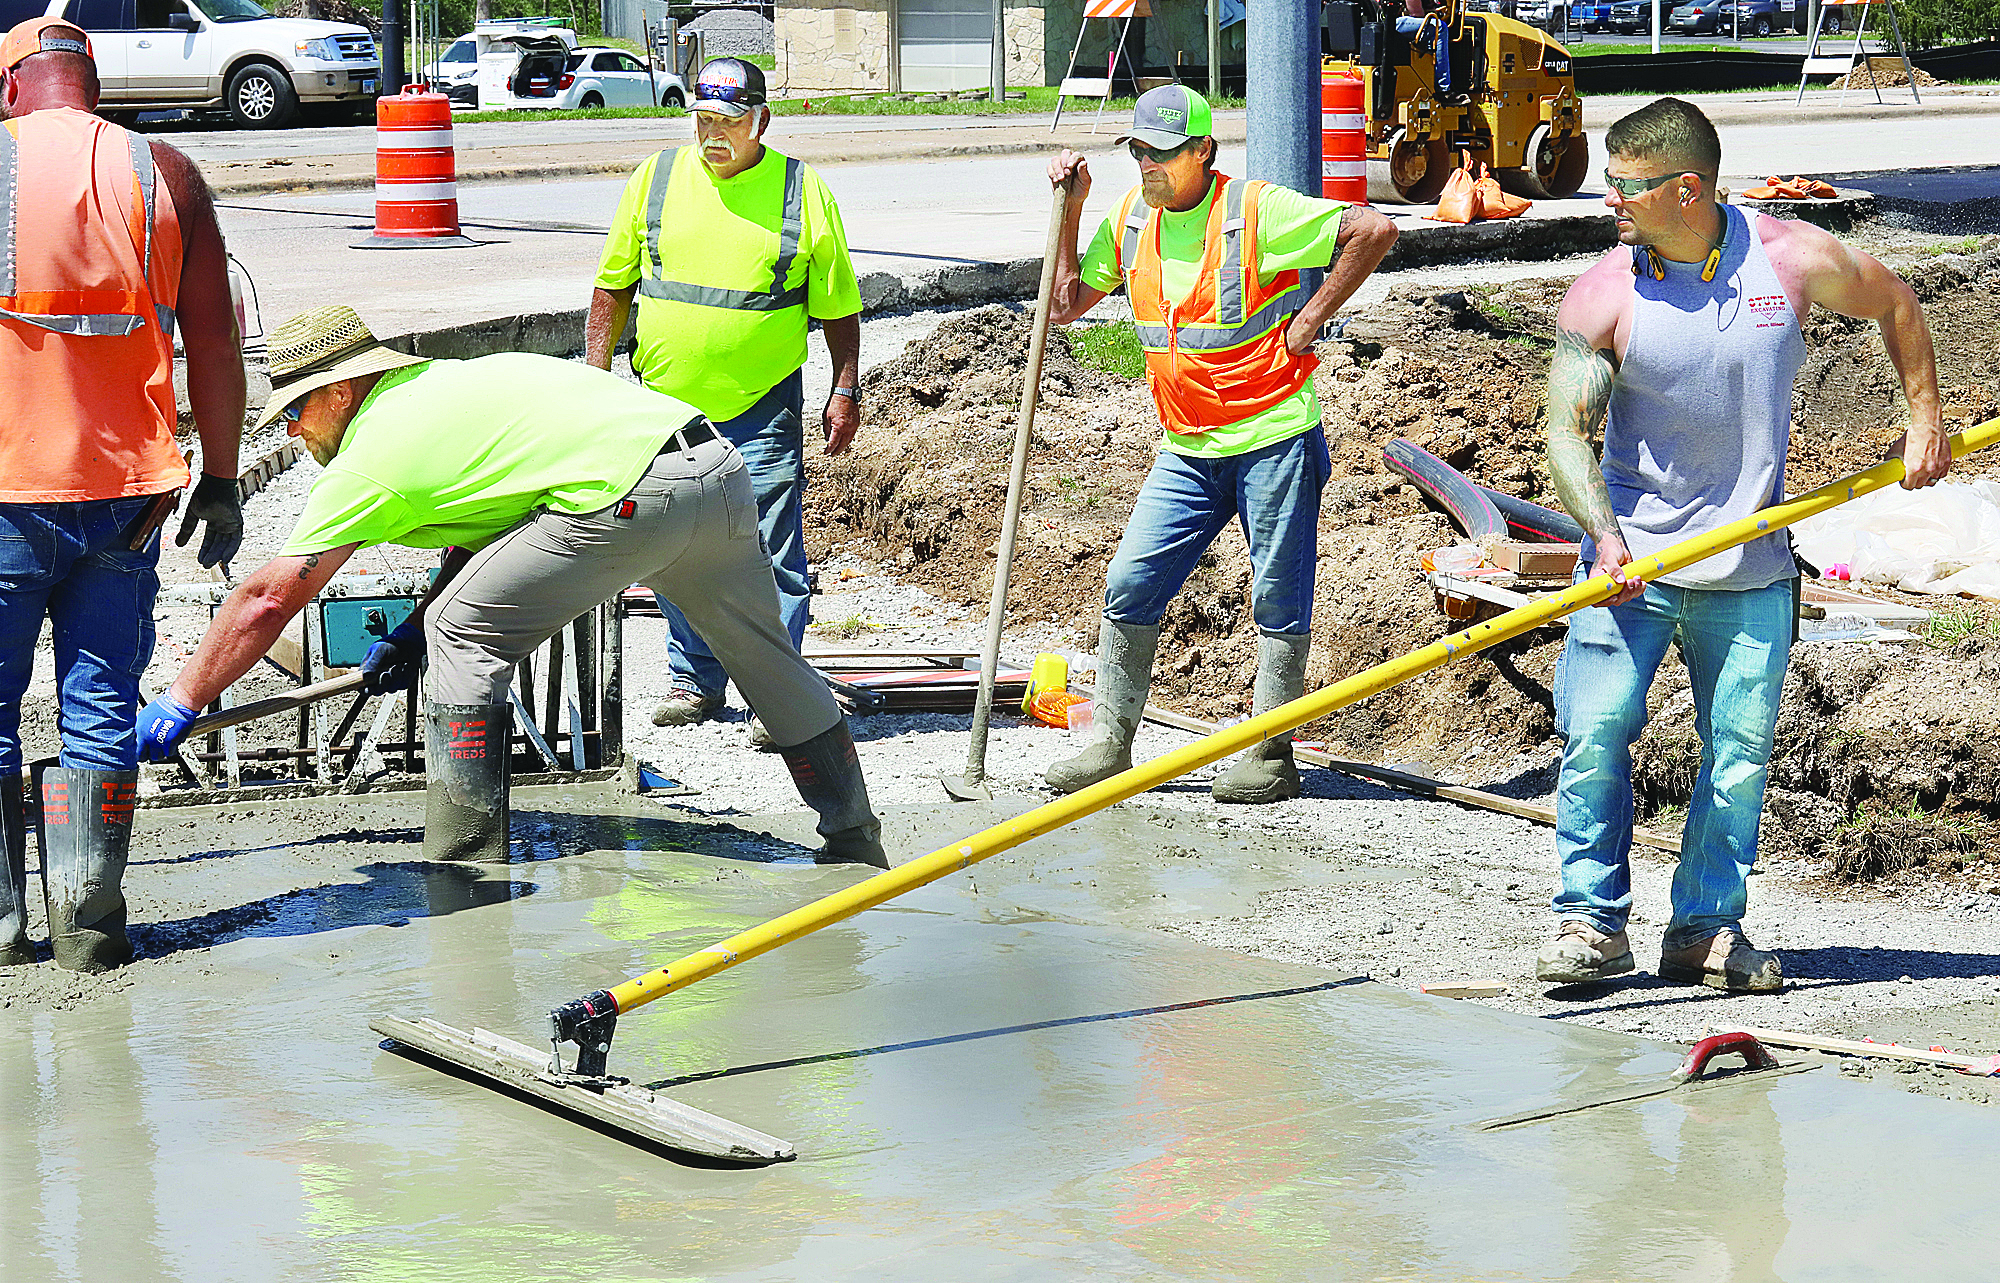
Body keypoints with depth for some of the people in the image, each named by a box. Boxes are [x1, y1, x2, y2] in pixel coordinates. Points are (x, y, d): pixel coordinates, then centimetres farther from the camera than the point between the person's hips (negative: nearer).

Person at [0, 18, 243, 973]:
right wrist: (221, 479, 9)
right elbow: (213, 342, 3)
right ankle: (88, 924, 5)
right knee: (102, 707, 7)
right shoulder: (166, 175, 5)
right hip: (124, 486, 2)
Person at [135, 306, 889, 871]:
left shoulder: (369, 457, 1)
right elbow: (485, 522, 35)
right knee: (765, 655, 24)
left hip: (633, 495, -9)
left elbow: (267, 601, 2)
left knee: (463, 634, 1)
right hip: (719, 462, 9)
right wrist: (415, 631, 30)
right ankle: (856, 842, 36)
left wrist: (180, 704, 9)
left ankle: (465, 867, 3)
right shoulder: (436, 385, 25)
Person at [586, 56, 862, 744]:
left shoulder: (803, 192, -1)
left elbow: (838, 306, 4)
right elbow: (614, 284, 12)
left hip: (761, 408, -3)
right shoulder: (654, 180, 4)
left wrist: (845, 391, -1)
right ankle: (695, 678, 24)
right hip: (665, 404, 3)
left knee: (771, 554, -7)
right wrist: (597, 370, 7)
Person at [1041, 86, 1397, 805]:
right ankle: (1110, 746, 8)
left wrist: (1312, 316, -12)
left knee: (1279, 602, 3)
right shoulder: (1130, 220, 6)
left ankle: (1270, 757, 12)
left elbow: (1375, 231, -15)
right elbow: (1066, 305, 14)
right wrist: (1070, 211, 5)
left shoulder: (1256, 211, -13)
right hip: (1188, 449, 6)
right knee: (1129, 586, 0)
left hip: (1274, 438, -6)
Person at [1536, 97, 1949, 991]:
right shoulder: (1601, 296, -10)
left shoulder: (1795, 260, -8)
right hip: (1633, 557, -1)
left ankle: (1706, 929, 14)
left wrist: (1924, 419, 12)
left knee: (1740, 748, 2)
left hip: (1750, 568, 1)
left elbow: (1892, 305, 13)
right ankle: (1591, 919, 5)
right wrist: (1604, 535, -27)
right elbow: (1567, 431, -12)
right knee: (1595, 732, -8)